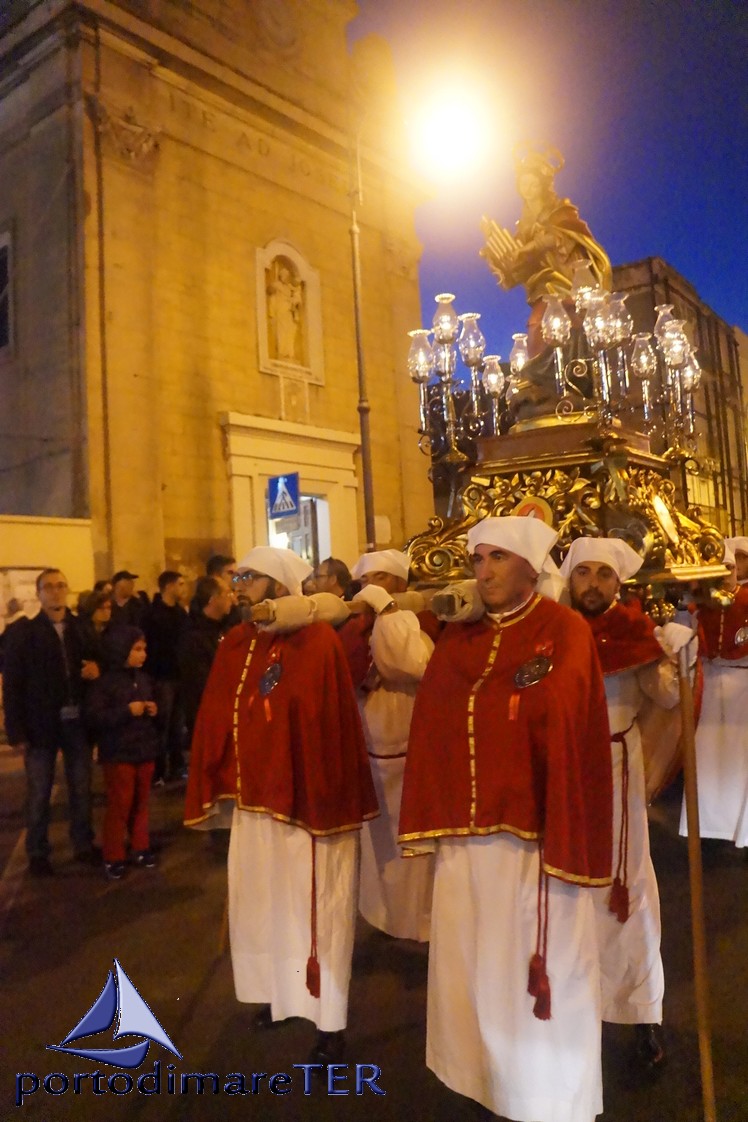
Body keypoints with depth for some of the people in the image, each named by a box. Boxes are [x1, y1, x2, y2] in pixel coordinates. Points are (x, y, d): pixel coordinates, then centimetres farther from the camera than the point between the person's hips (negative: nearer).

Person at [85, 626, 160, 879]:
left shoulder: (143, 678, 5)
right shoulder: (106, 682, -14)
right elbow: (93, 717, -21)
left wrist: (154, 711, -3)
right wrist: (127, 711, -24)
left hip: (145, 751, 6)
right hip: (118, 754, -6)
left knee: (141, 803, 16)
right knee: (119, 806, 2)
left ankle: (140, 848, 29)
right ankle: (113, 857, 15)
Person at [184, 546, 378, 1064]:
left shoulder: (318, 641, -16)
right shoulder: (236, 644, 4)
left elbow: (325, 722, -20)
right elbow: (215, 720, 7)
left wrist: (321, 799, -20)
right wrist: (212, 793, 7)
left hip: (305, 799, -6)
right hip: (255, 798, 7)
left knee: (315, 906, 7)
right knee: (261, 900, 19)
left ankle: (330, 1020, 23)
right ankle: (280, 991, 42)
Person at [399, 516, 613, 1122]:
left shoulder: (566, 631, -8)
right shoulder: (457, 639, 7)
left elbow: (564, 729, -14)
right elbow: (433, 732, 8)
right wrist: (431, 825, 6)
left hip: (531, 837, -5)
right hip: (465, 836, 5)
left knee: (536, 976, 8)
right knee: (469, 970, 16)